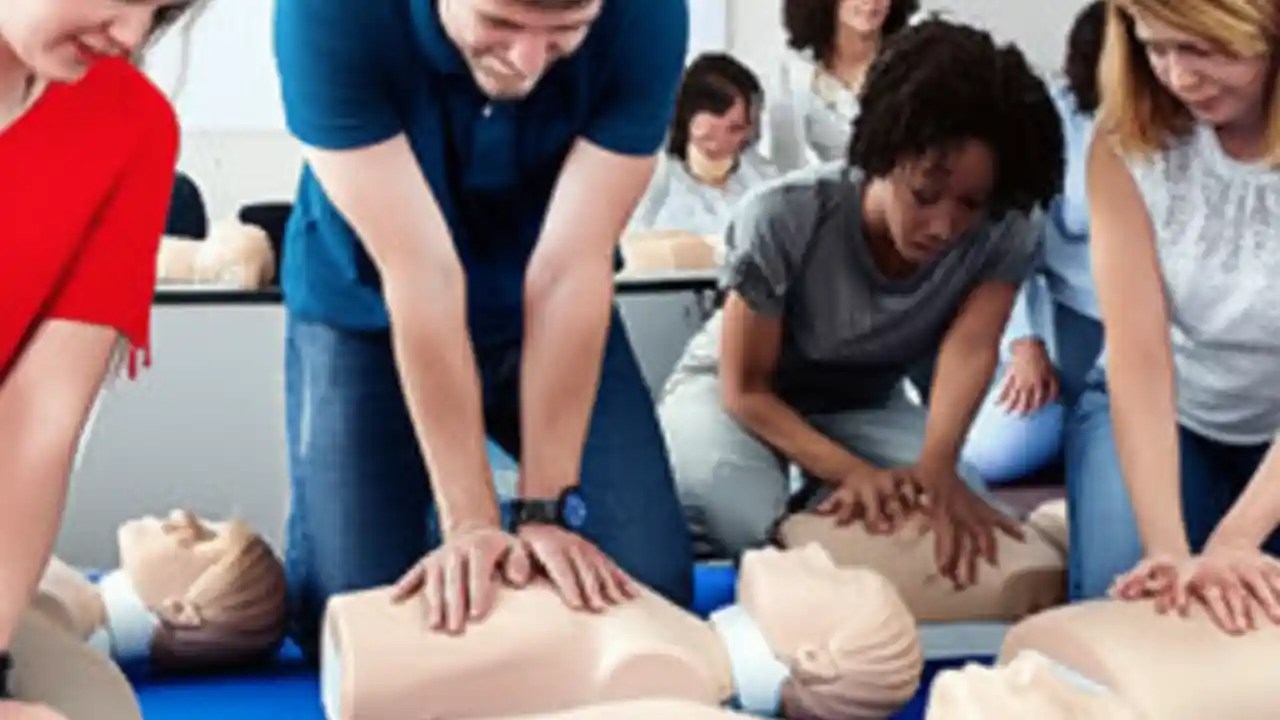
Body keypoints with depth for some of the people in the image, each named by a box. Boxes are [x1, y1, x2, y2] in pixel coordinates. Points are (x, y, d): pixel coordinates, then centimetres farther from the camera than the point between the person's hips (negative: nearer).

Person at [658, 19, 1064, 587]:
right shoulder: (784, 218, -30)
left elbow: (971, 348, -35)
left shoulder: (1003, 237, -21)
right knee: (748, 520, -36)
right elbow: (746, 388, -24)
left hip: (864, 407, 4)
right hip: (730, 391, -4)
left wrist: (936, 470, -56)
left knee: (963, 514, -21)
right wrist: (852, 472, -40)